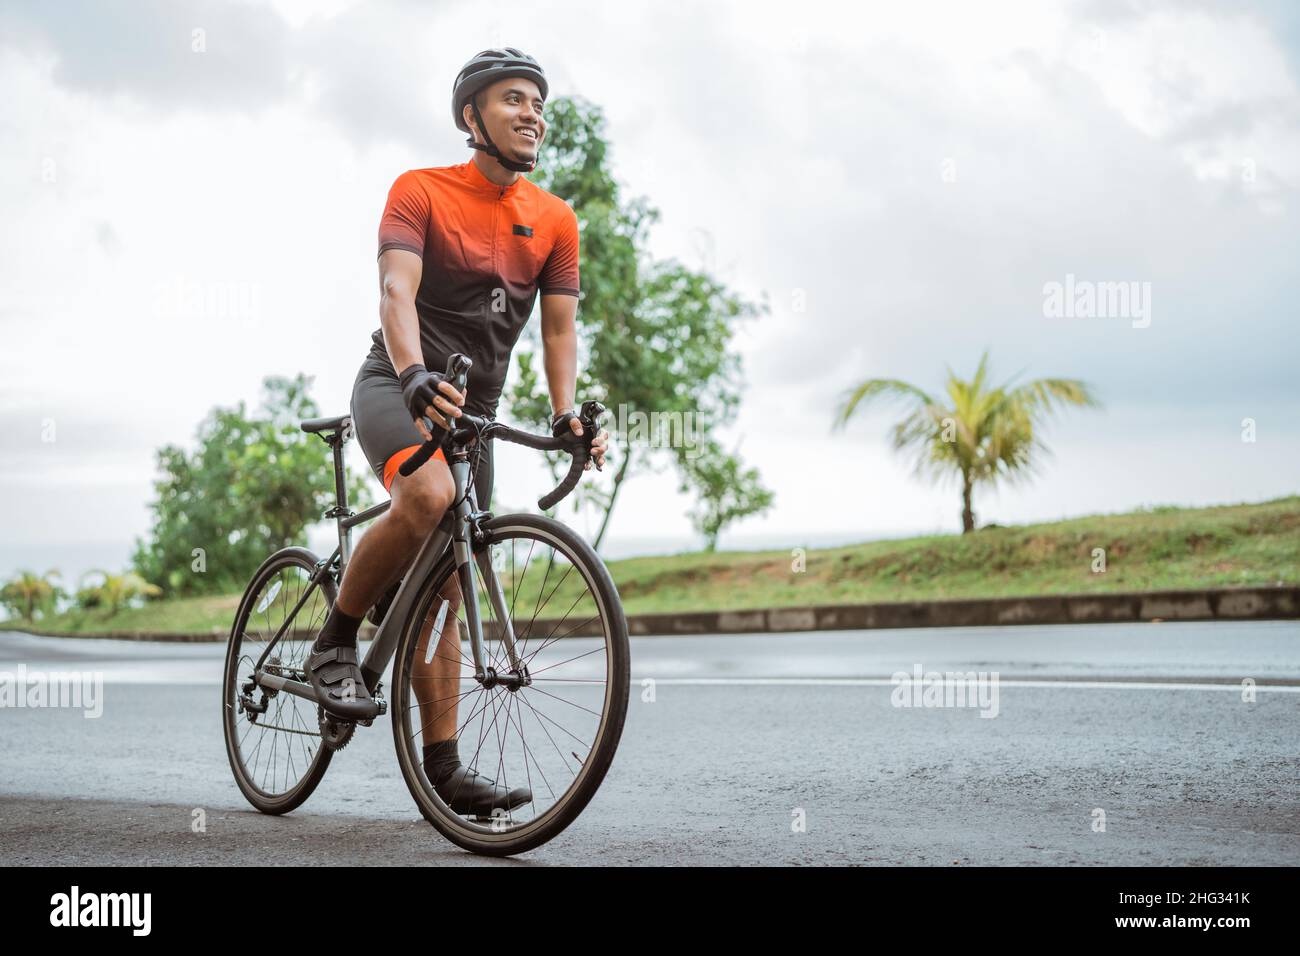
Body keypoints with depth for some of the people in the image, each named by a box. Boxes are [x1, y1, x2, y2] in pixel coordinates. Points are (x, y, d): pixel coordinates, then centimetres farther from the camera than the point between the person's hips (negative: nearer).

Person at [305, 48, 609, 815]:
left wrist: (567, 413, -17)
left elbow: (559, 326, 1)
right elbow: (397, 291, -22)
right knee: (428, 494, -37)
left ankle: (443, 767, 8)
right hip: (396, 387, -5)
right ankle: (336, 643, -16)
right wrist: (417, 376, -41)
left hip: (472, 408, 5)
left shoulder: (556, 220, 5)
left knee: (445, 592, 5)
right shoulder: (420, 192, -8)